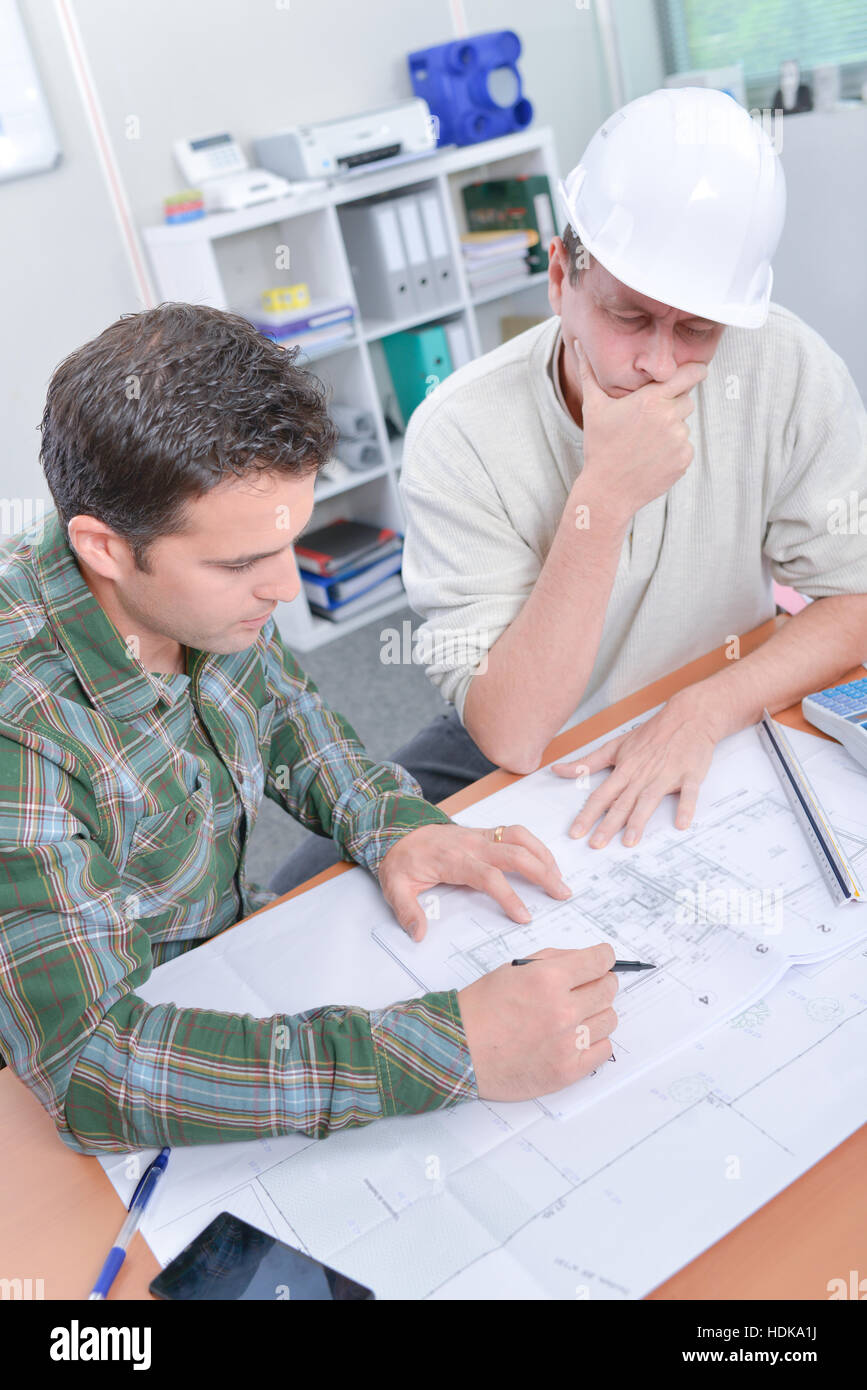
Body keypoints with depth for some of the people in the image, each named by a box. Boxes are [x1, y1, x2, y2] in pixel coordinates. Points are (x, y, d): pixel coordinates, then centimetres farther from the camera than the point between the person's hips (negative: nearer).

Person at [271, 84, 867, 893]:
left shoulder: (785, 369, -16)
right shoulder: (460, 434, -22)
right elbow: (510, 736, -26)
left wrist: (705, 710, -27)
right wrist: (603, 499, -35)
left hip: (718, 735, 1)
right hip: (513, 762, 0)